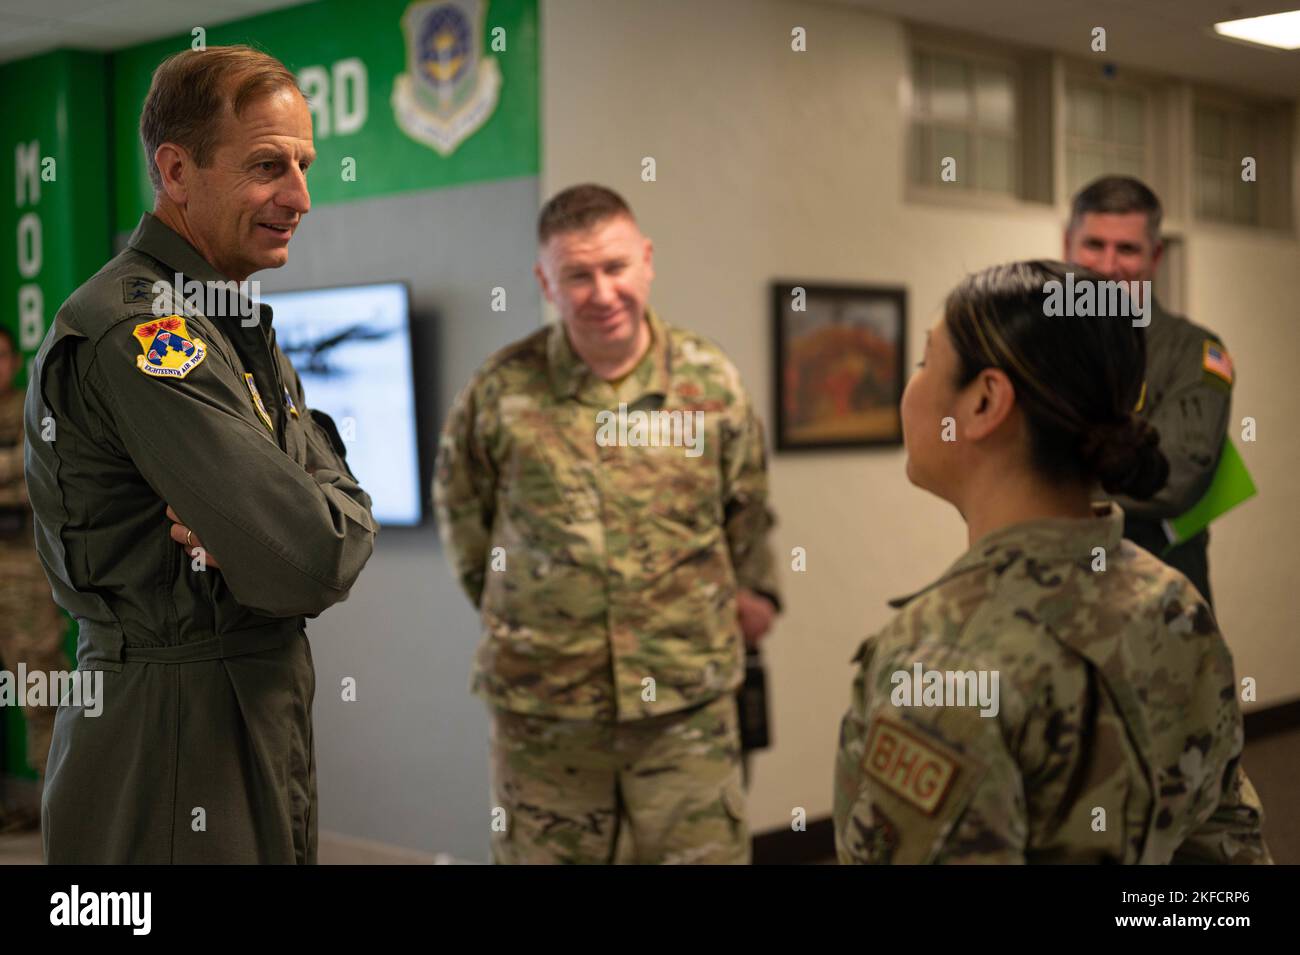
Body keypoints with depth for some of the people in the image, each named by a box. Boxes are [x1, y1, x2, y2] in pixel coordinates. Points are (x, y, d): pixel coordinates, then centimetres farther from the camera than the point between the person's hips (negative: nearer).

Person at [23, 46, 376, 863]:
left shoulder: (237, 330, 13)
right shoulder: (137, 335, -20)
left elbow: (345, 510, 3)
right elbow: (314, 560, -27)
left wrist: (255, 530, -16)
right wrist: (291, 527, -6)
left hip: (265, 721, 9)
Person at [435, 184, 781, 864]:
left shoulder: (710, 380, 0)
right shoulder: (502, 390, -4)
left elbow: (747, 508, 15)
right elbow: (460, 508, 12)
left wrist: (753, 588, 16)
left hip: (689, 701, 1)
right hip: (541, 706, 0)